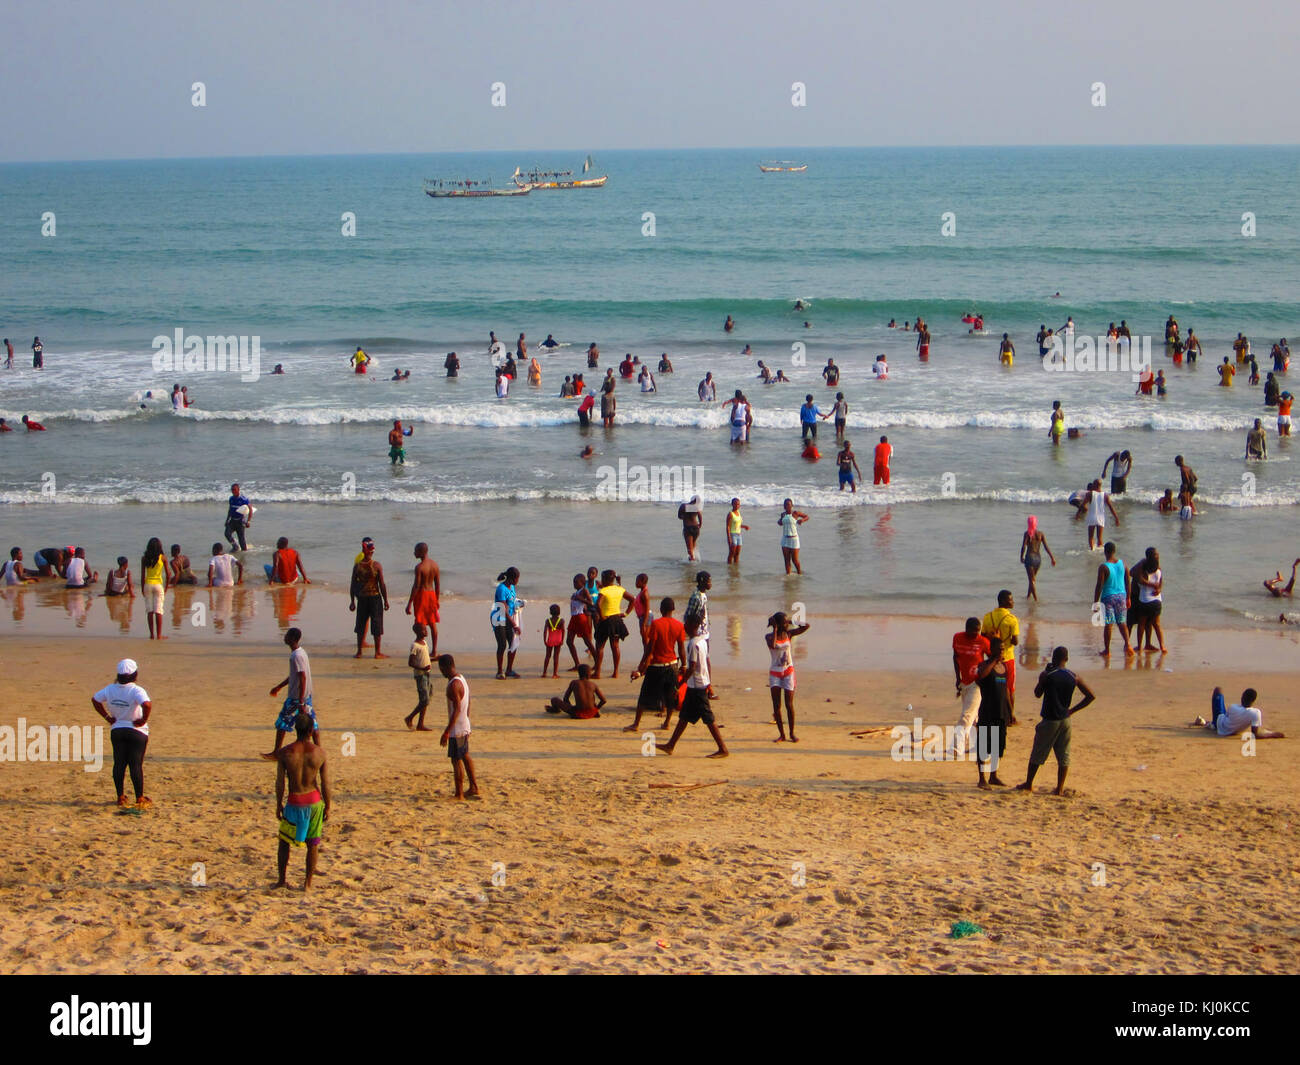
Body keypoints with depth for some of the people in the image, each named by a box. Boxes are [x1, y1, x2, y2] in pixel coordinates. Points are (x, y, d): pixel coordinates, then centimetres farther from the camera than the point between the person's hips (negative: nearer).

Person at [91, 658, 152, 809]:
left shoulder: (110, 689, 0)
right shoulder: (136, 690, -19)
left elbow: (94, 699, 12)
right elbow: (147, 705, -36)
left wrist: (107, 717, 11)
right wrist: (143, 720, -19)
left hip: (116, 730, 4)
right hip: (136, 732, -4)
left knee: (119, 764, 11)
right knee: (136, 765, 1)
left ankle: (120, 797, 16)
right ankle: (140, 798, 5)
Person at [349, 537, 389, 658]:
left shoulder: (357, 565, -5)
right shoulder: (377, 566, -12)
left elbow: (353, 585, 0)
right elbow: (382, 585, -10)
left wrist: (352, 601, 9)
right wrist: (386, 600, -1)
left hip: (362, 598, 3)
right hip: (375, 597, -3)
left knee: (361, 625, 14)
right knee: (377, 627, 6)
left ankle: (359, 652, 17)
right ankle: (377, 653, 8)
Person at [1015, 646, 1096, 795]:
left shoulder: (1046, 675, -12)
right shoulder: (1073, 677, -1)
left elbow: (1038, 693, 2)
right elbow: (1090, 696, 1)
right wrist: (1072, 710, 5)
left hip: (1050, 721, -3)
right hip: (1065, 720, 3)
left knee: (1037, 754, 11)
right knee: (1063, 756, 9)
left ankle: (1028, 784, 21)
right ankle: (1060, 788, 9)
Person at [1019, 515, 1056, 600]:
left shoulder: (1027, 533, -11)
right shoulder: (1040, 534, -1)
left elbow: (1023, 547, -13)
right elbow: (1046, 547, -4)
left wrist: (1022, 557, 1)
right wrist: (1052, 558, 0)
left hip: (1029, 557, -4)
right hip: (1038, 558, 4)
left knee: (1032, 580, 2)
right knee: (1033, 578, 24)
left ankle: (1036, 599, -4)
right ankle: (1029, 595, 38)